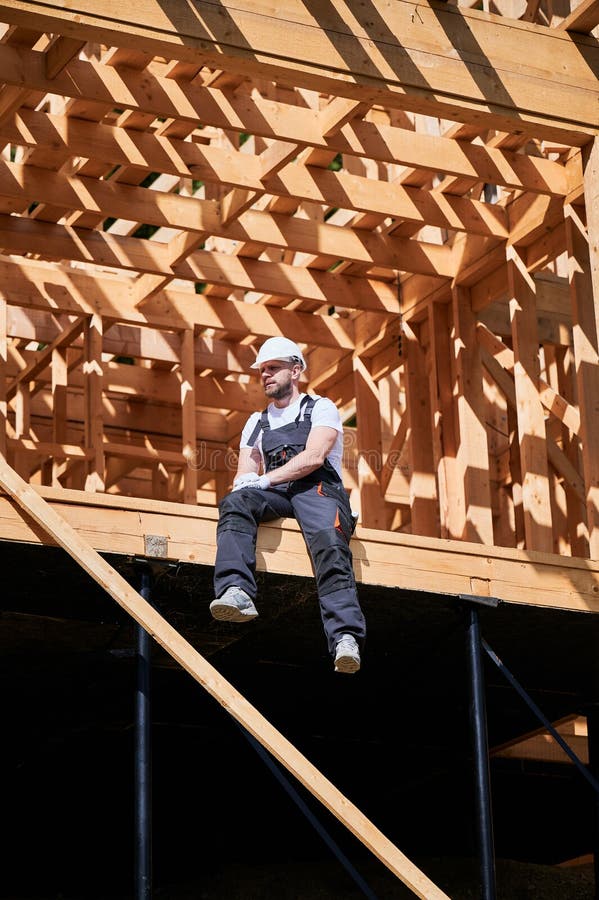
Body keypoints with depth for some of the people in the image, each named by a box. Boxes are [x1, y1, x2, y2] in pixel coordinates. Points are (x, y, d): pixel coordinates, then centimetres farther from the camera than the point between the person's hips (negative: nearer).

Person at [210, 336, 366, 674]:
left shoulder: (320, 408, 15)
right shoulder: (257, 423, 30)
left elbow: (313, 458, -3)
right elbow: (245, 473, 17)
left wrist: (264, 480, -12)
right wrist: (245, 484, -9)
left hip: (318, 489, -4)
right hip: (276, 497, 4)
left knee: (329, 545, -34)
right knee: (235, 504, -30)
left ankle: (346, 638, -49)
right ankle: (237, 593, -50)